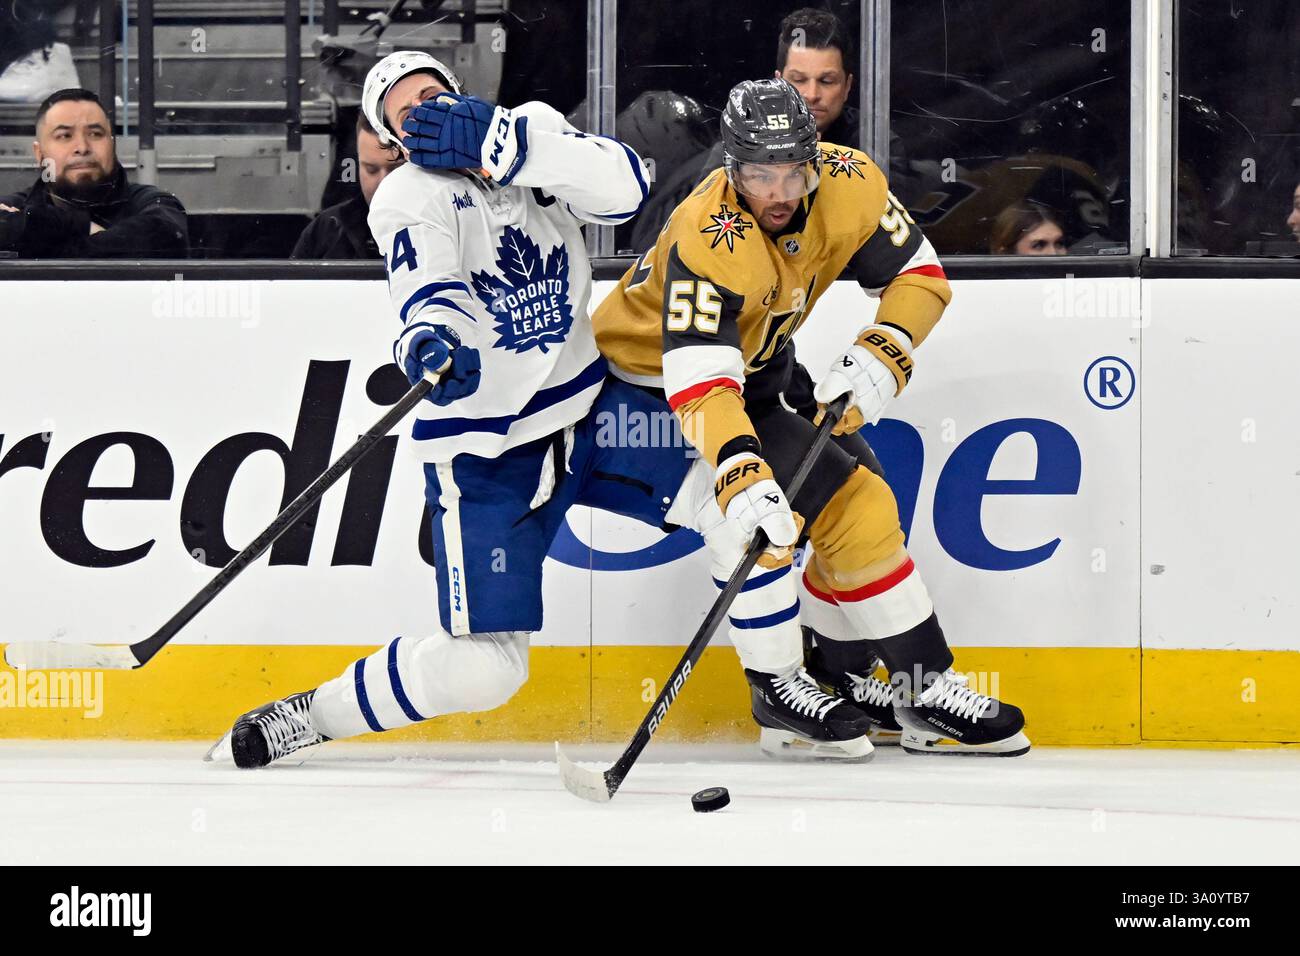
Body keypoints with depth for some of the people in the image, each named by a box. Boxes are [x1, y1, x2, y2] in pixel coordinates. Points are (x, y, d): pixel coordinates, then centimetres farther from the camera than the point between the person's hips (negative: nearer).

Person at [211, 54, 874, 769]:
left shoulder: (533, 135, -1)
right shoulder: (407, 199, -13)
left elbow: (624, 188, -19)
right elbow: (428, 288, -33)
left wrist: (500, 144, -27)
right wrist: (433, 335, -56)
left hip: (586, 408, 5)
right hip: (482, 454, -5)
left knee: (744, 496, -12)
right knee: (481, 672, -10)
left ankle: (779, 685, 8)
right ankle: (309, 716, 12)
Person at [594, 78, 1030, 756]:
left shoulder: (848, 183, -18)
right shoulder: (709, 240, -37)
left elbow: (919, 275, -9)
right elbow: (700, 382, -44)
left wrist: (881, 355, -27)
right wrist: (743, 478, -57)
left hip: (759, 355, 8)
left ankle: (834, 675, 24)